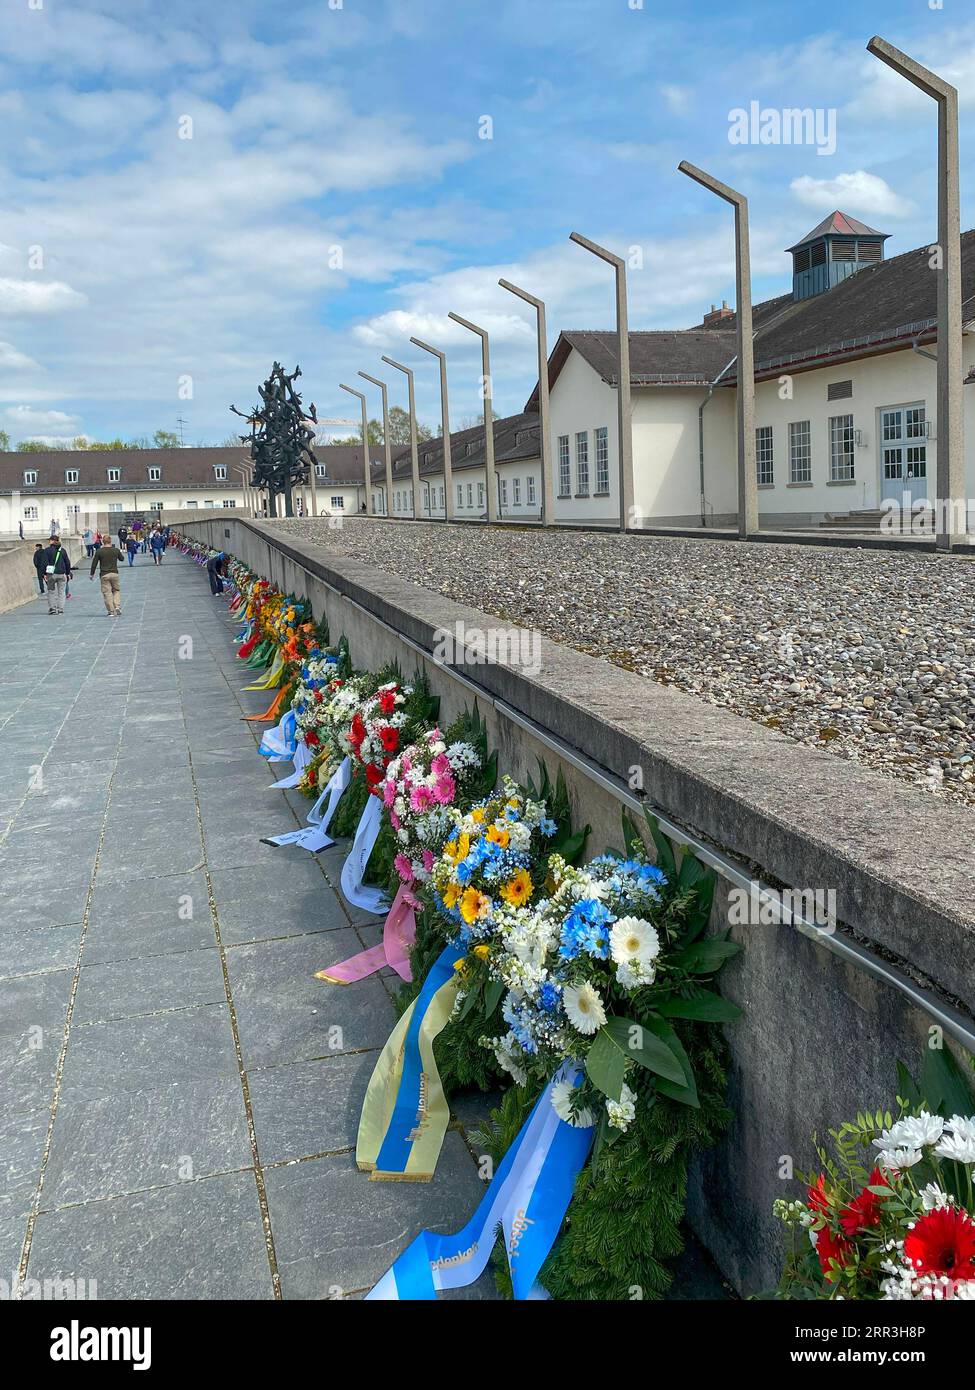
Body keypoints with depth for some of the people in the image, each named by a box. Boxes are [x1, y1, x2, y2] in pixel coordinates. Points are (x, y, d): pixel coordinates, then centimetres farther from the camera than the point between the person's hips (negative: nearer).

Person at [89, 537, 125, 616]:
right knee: (116, 590, 16)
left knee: (107, 592, 1)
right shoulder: (116, 550, 0)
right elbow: (121, 558, 19)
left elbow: (94, 563, -1)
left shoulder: (99, 551, -4)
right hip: (115, 574, 2)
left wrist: (92, 574, 9)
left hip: (104, 575, -2)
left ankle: (111, 611, -1)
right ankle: (117, 606, -3)